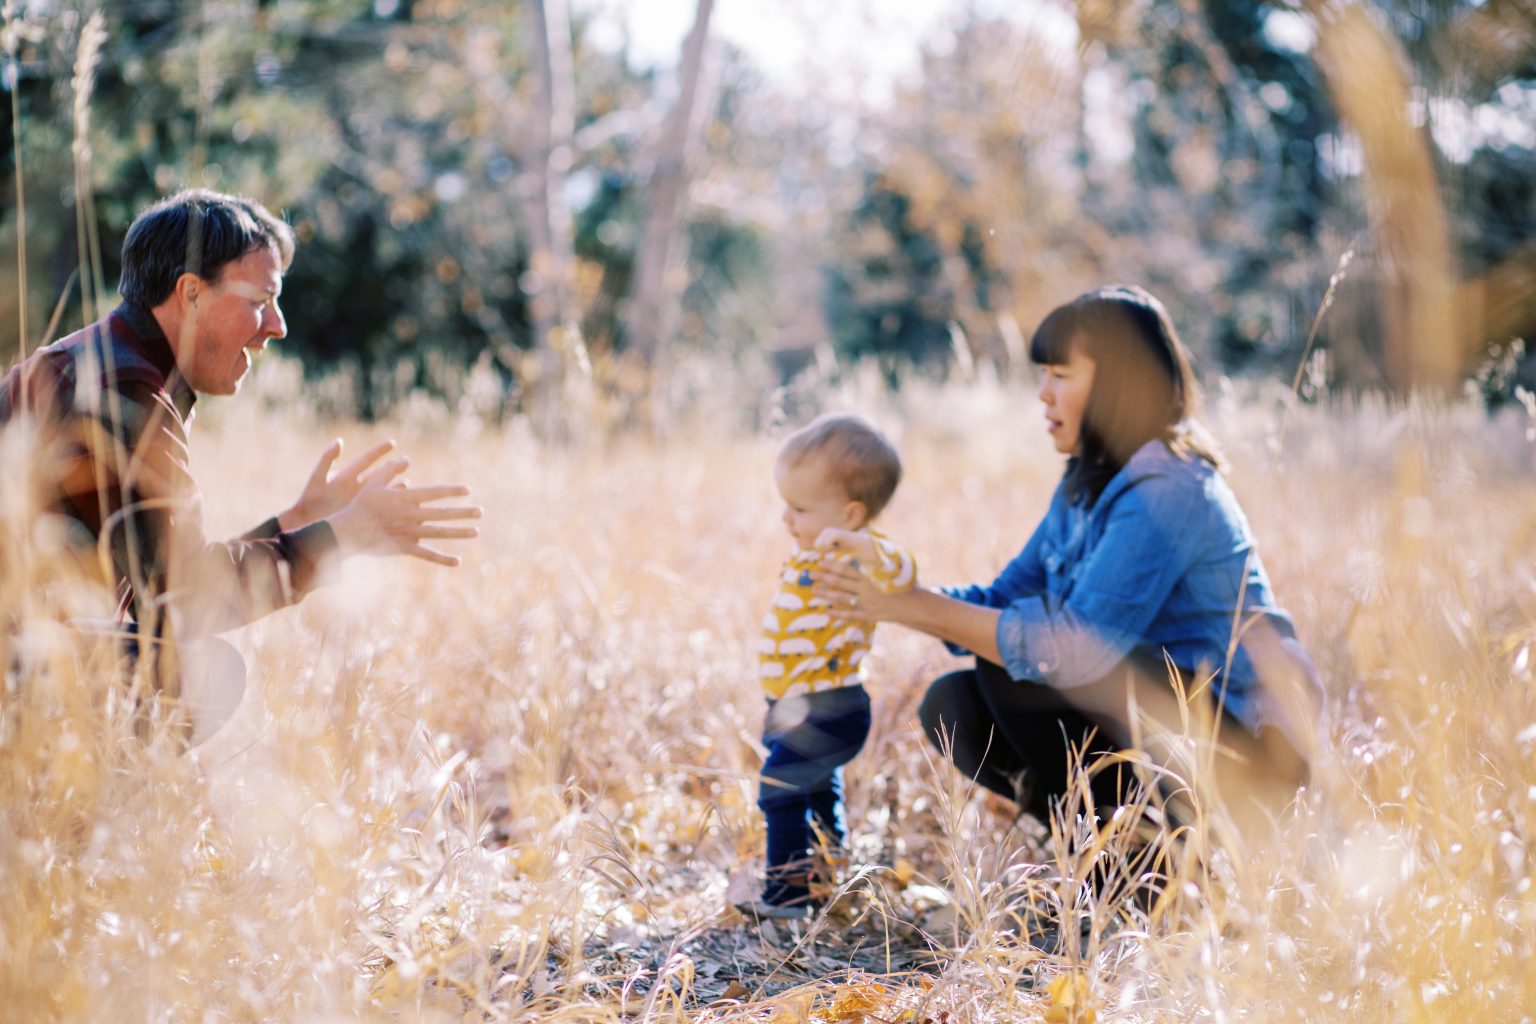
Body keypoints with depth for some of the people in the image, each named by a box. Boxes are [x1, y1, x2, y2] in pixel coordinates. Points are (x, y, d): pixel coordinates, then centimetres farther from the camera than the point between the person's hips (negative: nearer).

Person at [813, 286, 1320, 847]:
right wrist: (895, 591, -9)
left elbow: (1075, 648, -30)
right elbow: (1001, 601, 8)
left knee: (1013, 667, -23)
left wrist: (916, 606, -26)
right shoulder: (1088, 484, 10)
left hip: (1243, 749, -9)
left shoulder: (1165, 490, -21)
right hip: (1165, 717, 9)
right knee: (954, 705, 0)